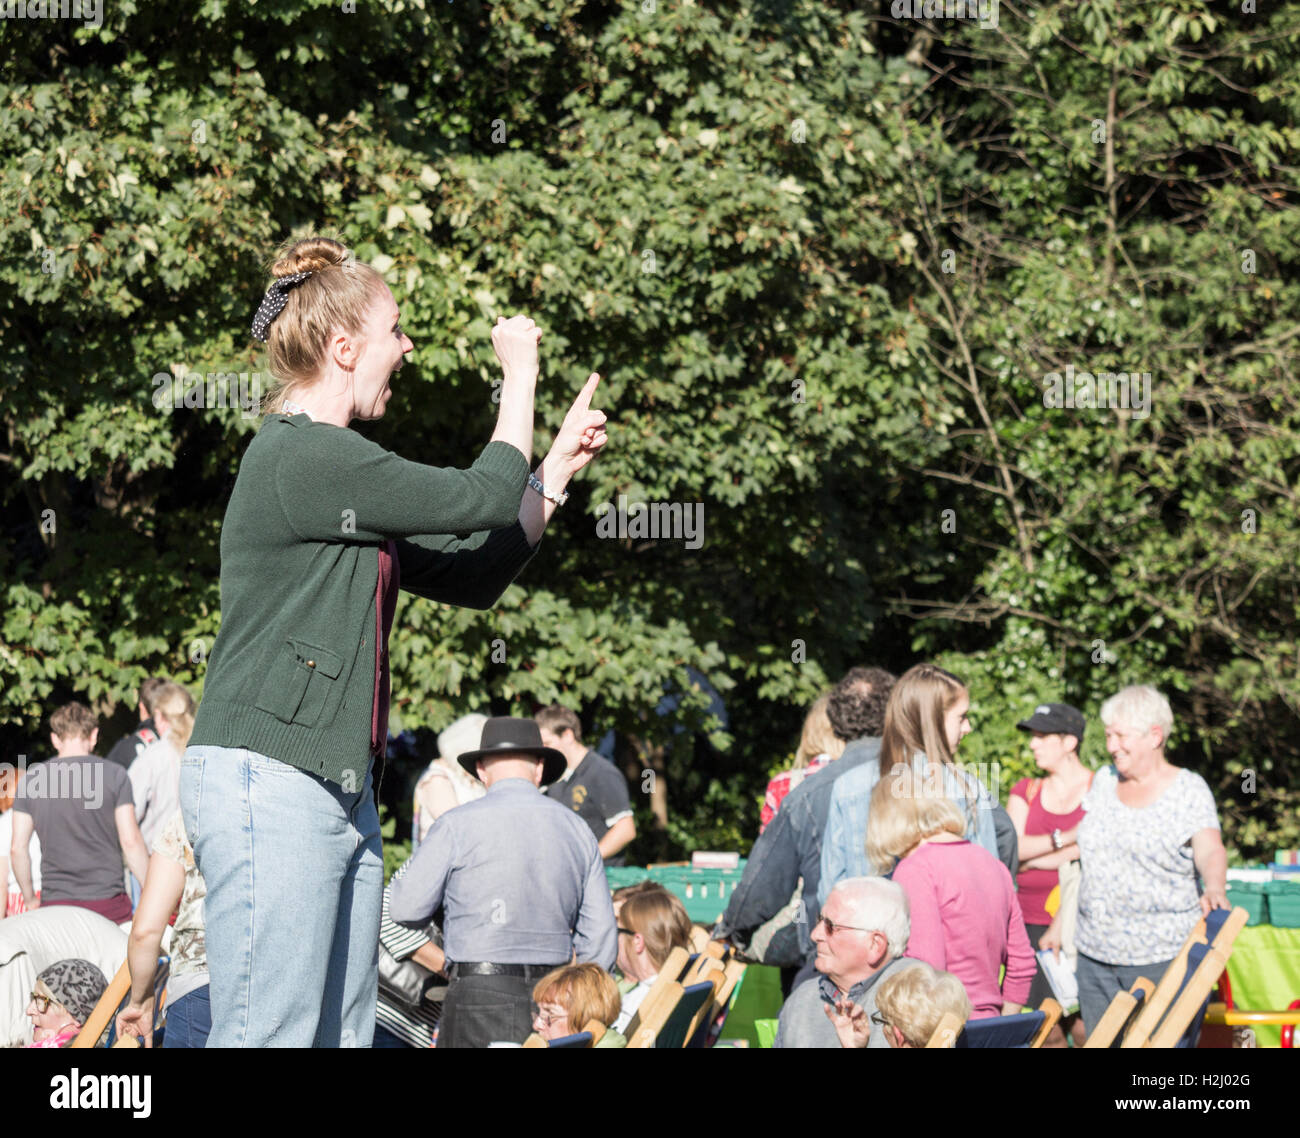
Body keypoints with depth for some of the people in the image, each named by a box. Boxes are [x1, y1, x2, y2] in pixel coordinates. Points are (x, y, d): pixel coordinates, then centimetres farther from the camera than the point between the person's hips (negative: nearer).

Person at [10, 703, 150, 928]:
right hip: (107, 900, -2)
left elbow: (18, 848, 5)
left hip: (54, 902, 2)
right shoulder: (114, 775, 0)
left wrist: (30, 899, 17)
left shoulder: (31, 779, 6)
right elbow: (130, 841, -4)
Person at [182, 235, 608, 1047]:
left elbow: (474, 576, 24)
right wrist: (520, 374, 1)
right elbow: (483, 499, -11)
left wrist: (561, 468, 21)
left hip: (340, 793, 11)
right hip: (267, 782, -11)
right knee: (269, 1037, -12)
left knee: (342, 1033, 7)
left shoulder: (332, 464, 21)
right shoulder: (302, 455, -12)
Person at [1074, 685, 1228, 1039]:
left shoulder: (1189, 790, -2)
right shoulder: (1104, 782, 13)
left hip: (1164, 957, -5)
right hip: (1096, 956, 5)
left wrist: (1214, 889, -37)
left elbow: (1210, 851, -17)